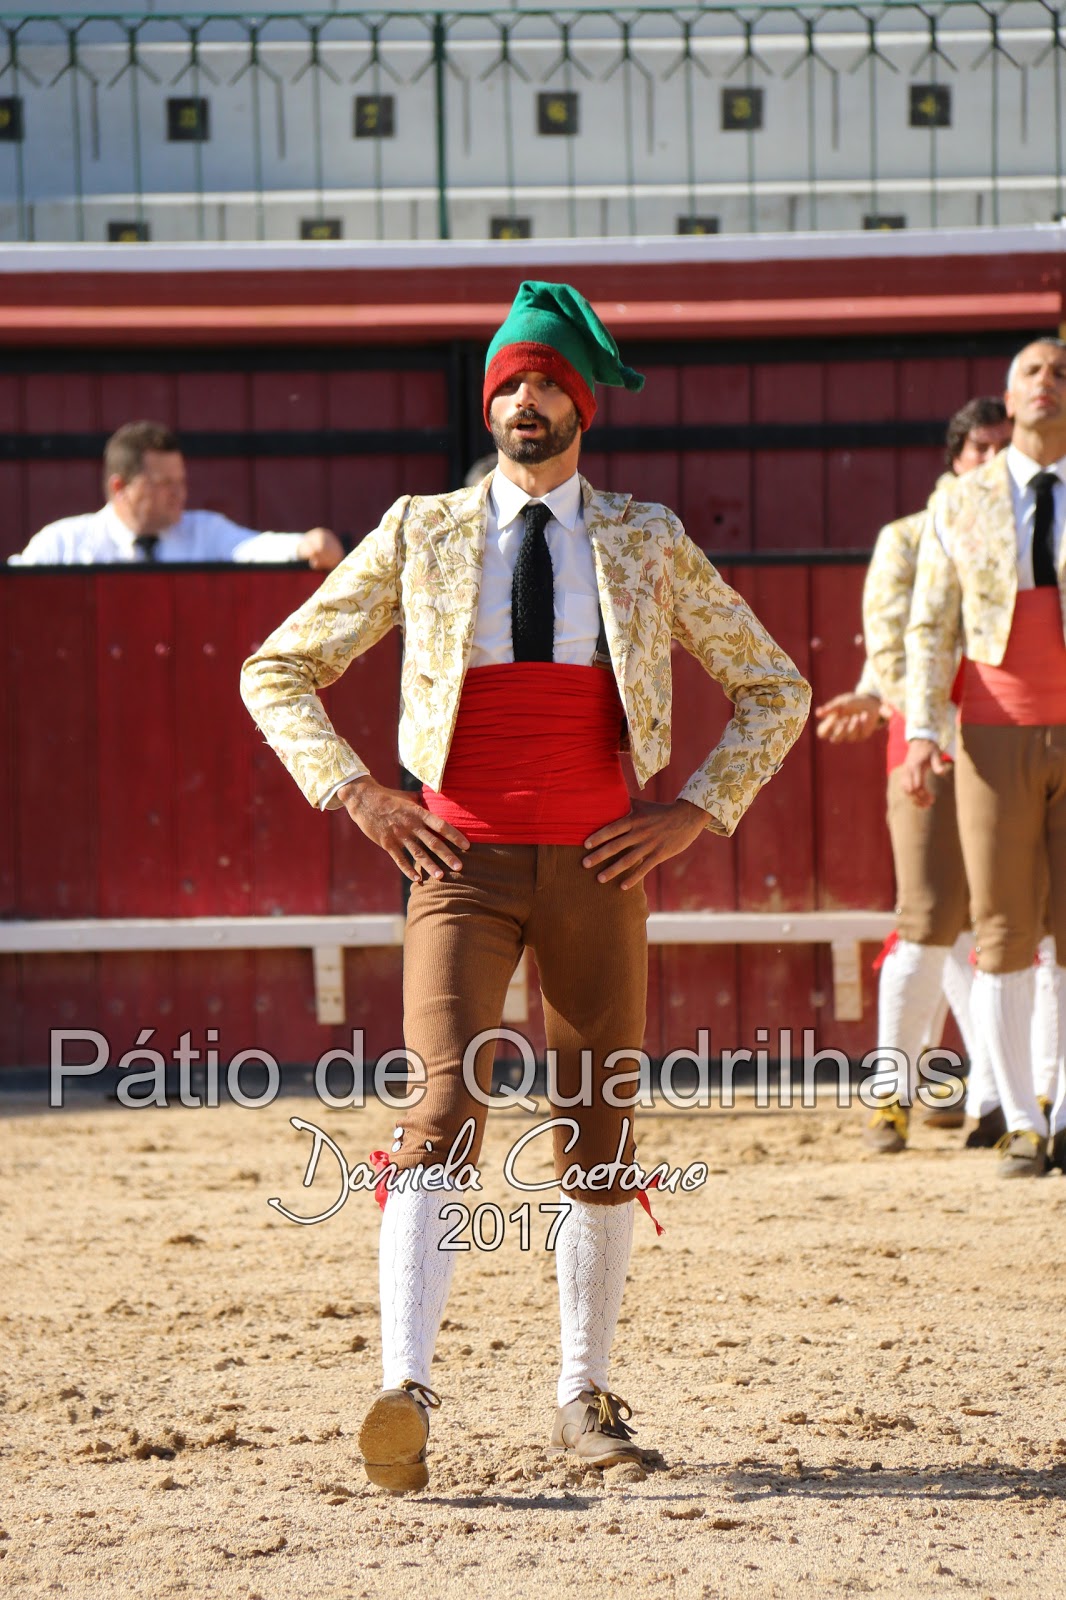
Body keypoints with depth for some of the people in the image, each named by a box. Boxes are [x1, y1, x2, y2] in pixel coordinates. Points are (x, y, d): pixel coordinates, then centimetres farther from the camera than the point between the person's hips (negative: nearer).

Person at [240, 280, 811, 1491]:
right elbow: (276, 671, 11)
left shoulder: (647, 543, 7)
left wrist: (697, 808, 1)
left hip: (598, 869, 2)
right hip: (462, 865, -2)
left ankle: (584, 1395, 21)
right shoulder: (419, 537, 5)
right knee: (444, 1108, -18)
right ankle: (405, 1391, -28)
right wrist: (352, 790, -2)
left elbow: (773, 688, 14)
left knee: (599, 1134, 7)